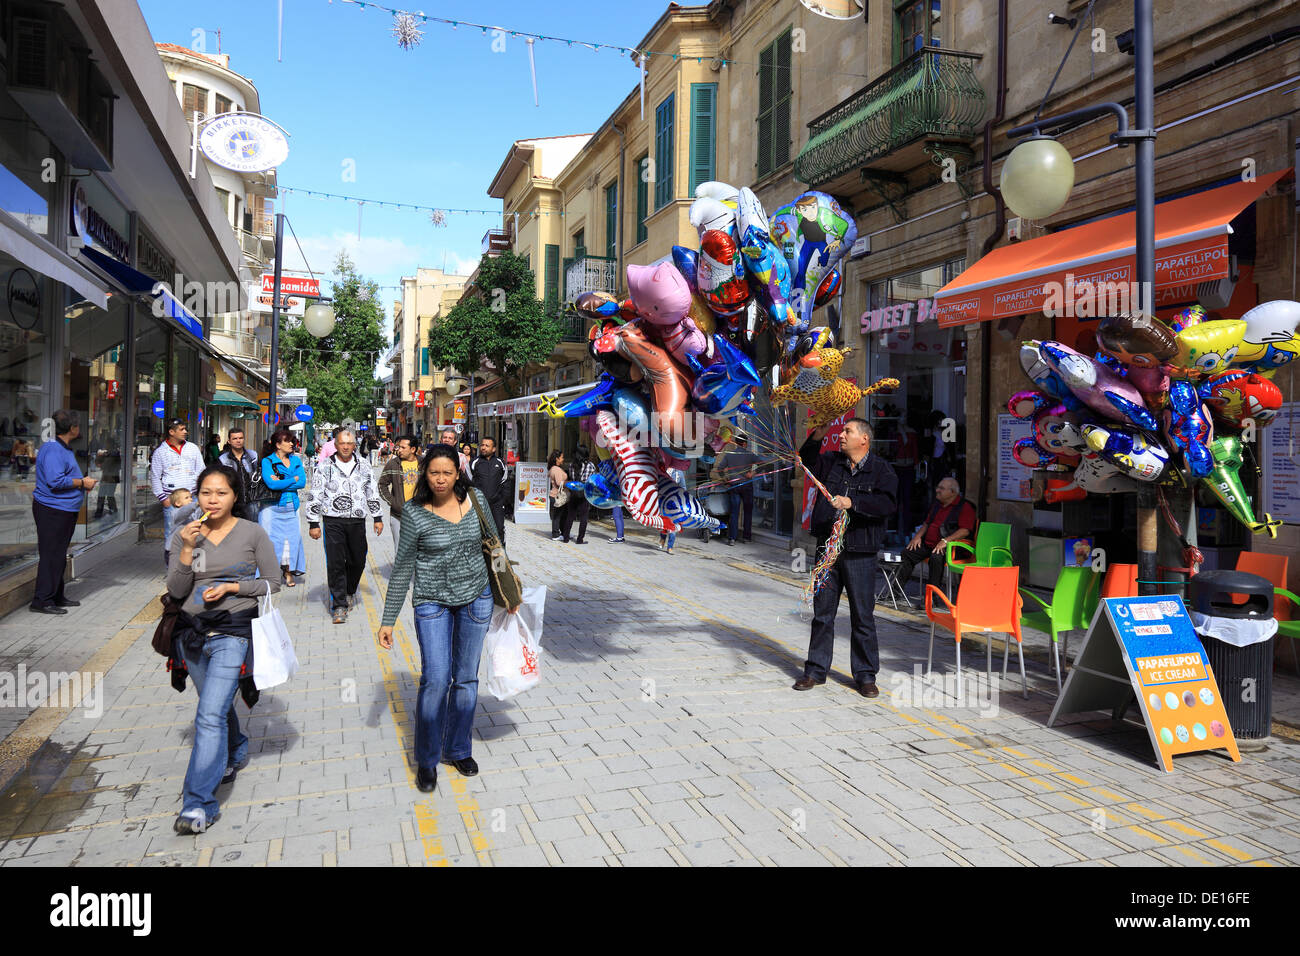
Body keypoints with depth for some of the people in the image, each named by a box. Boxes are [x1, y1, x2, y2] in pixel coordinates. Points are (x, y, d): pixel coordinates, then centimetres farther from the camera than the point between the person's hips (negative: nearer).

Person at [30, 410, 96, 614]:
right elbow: (56, 481, -25)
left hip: (65, 510, 11)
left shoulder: (64, 448, 17)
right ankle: (42, 600, -3)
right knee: (51, 555, -7)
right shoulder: (52, 449, -16)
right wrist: (82, 483, -15)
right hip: (52, 510, -11)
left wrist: (82, 481, 11)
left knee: (59, 555, 16)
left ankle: (56, 597, 25)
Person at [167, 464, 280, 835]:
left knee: (210, 714, -14)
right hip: (192, 631, 4)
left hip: (233, 631, -4)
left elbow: (271, 583, 0)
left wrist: (231, 586, -13)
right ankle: (236, 753, 50)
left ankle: (200, 803, -11)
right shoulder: (185, 534, 2)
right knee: (218, 706, 22)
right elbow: (176, 591, -3)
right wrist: (188, 549, -16)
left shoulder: (253, 534, -5)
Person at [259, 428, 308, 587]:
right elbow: (271, 484, -17)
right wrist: (293, 479, -7)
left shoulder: (296, 460, 11)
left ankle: (288, 572, 15)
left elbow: (302, 483, 0)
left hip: (291, 506, 4)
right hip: (272, 506, -4)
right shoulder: (267, 461, -2)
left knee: (291, 537, 4)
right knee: (271, 538, -3)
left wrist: (281, 482, -10)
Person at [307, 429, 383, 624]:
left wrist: (378, 517, 13)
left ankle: (349, 591, 36)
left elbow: (373, 492, 15)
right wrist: (313, 524, -2)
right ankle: (339, 605, 0)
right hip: (333, 522, -3)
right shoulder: (325, 467, 1)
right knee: (336, 563, -6)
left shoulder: (363, 465, 8)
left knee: (357, 560, 9)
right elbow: (314, 496, 2)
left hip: (357, 521, 3)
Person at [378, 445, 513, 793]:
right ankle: (427, 760, 10)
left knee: (466, 678, 11)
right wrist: (388, 620, -5)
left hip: (476, 597, 3)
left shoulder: (476, 499, -4)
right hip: (433, 602, -3)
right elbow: (403, 567, -6)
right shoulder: (415, 512, -11)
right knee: (436, 679, -9)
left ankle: (459, 750, 28)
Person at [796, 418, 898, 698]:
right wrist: (816, 438, 1)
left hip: (859, 553, -3)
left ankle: (866, 675, 16)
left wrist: (852, 502, -23)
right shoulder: (831, 462, 10)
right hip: (827, 549, 4)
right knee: (822, 613, 9)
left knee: (862, 616, 3)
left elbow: (889, 504, -14)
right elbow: (806, 462, 17)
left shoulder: (881, 469, -2)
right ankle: (816, 670, 20)